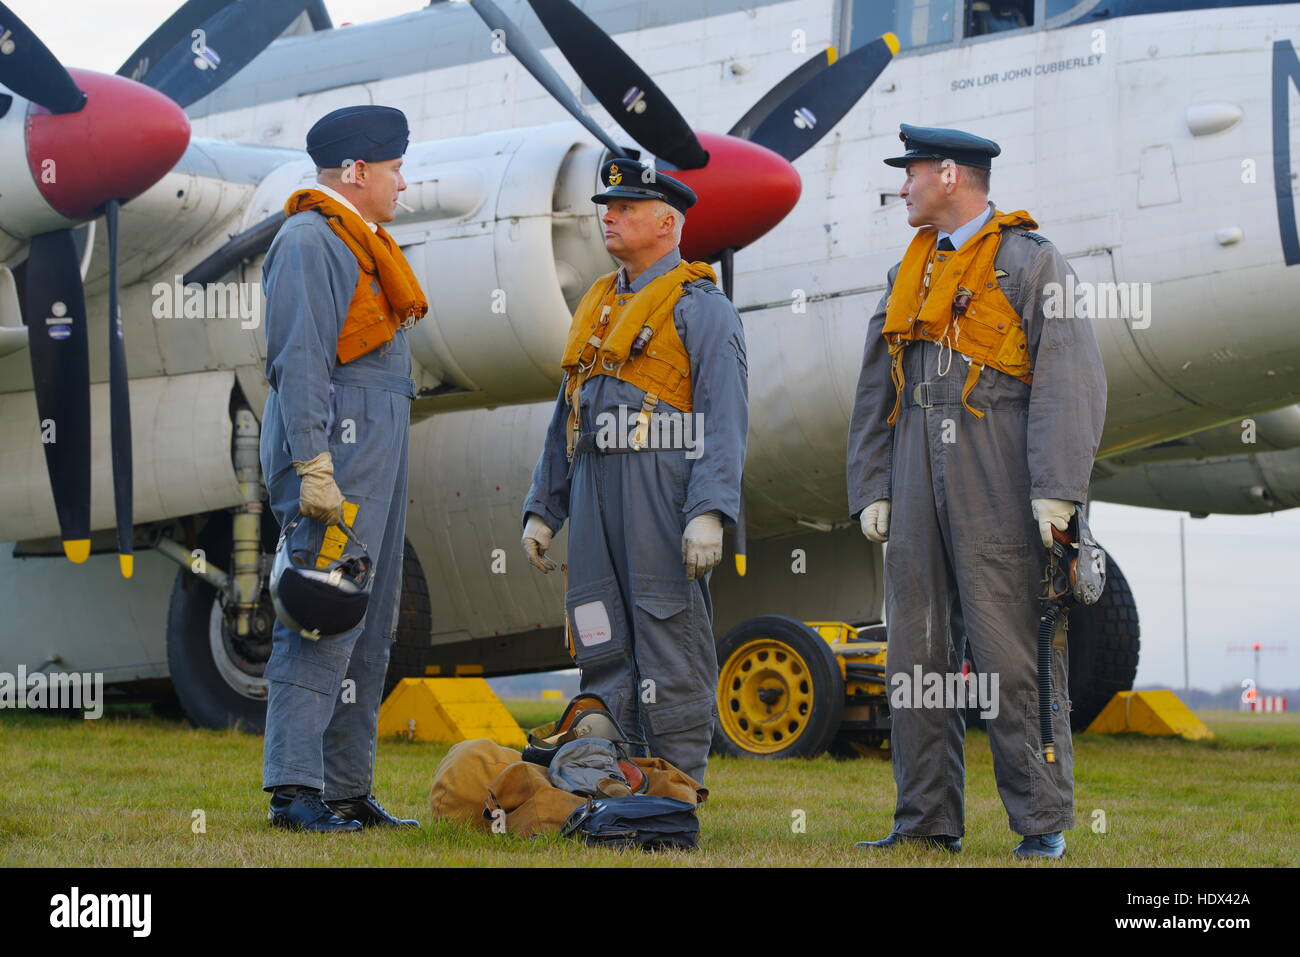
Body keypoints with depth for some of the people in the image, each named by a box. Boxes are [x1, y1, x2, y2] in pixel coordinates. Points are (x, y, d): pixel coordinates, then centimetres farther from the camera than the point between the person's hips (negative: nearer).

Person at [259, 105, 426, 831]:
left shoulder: (361, 243, 21)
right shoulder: (310, 240, -9)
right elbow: (299, 360, -16)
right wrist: (314, 466, -22)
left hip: (378, 445, 10)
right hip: (338, 443, -10)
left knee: (371, 626, 10)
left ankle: (348, 790, 13)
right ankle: (294, 790, -12)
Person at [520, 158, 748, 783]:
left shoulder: (700, 305, -2)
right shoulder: (598, 305, 22)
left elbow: (724, 418, -11)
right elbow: (566, 416, 24)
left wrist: (709, 512, -21)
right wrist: (542, 508, 18)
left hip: (662, 492, -7)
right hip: (595, 493, 8)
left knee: (670, 640, -6)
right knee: (602, 649, 8)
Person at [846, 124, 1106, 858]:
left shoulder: (1033, 262, -1)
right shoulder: (909, 274, 20)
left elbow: (1071, 380, -9)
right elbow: (877, 394, 20)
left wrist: (1056, 489, -17)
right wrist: (872, 489, 11)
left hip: (1000, 486, -7)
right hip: (921, 482, 7)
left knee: (1015, 655, -8)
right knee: (918, 655, 5)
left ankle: (1044, 824, -3)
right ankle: (929, 820, 11)